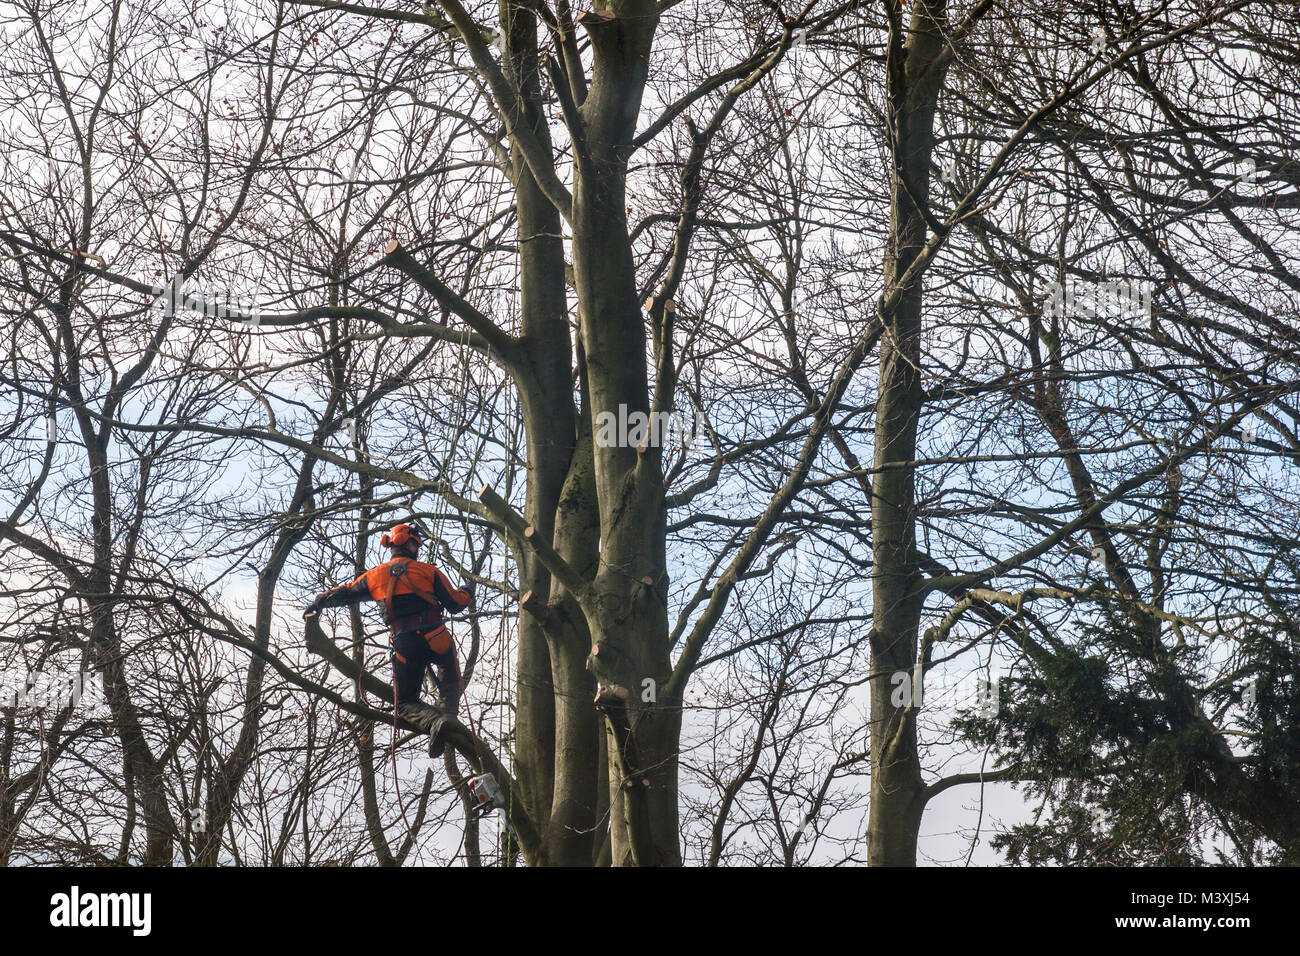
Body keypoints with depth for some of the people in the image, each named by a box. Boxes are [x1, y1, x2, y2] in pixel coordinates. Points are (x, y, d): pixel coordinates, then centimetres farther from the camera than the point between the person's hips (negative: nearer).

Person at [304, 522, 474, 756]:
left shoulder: (377, 575, 10)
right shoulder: (428, 571, 4)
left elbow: (345, 593, 22)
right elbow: (455, 604, 2)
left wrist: (318, 603, 40)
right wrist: (467, 591, 25)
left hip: (404, 647, 0)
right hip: (436, 641, 0)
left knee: (405, 703, 8)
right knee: (449, 669, 36)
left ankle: (434, 719, -22)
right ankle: (449, 710, 18)